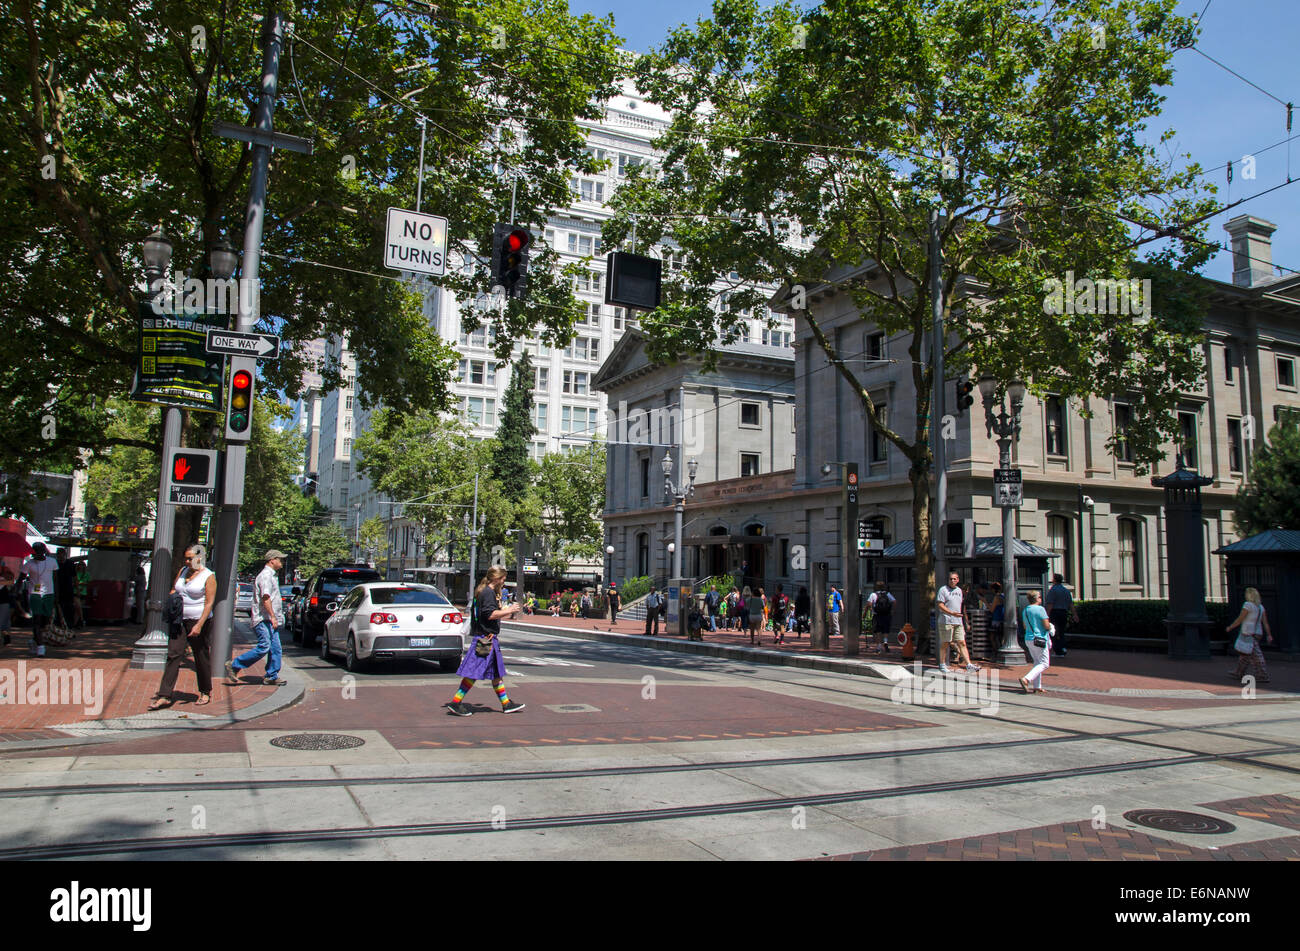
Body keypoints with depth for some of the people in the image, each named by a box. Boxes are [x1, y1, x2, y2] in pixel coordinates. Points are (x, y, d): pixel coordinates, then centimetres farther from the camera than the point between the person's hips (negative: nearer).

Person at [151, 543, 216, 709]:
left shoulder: (208, 576, -8)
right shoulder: (182, 571, 11)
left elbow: (209, 603, -13)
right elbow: (173, 590, 22)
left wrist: (199, 625, -20)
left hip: (199, 620, -5)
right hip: (179, 620, 5)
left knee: (201, 657, 5)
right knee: (173, 655, -4)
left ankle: (206, 692, 20)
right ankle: (165, 696, -5)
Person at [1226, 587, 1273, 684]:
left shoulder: (1247, 605, -13)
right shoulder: (1260, 607, 10)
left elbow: (1239, 619, -12)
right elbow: (1265, 622, 7)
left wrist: (1230, 627, 0)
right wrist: (1269, 635, 7)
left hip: (1248, 634, -8)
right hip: (1257, 633, 8)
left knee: (1256, 655, -7)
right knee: (1244, 654, 16)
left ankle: (1263, 676, -8)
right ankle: (1238, 674, 23)